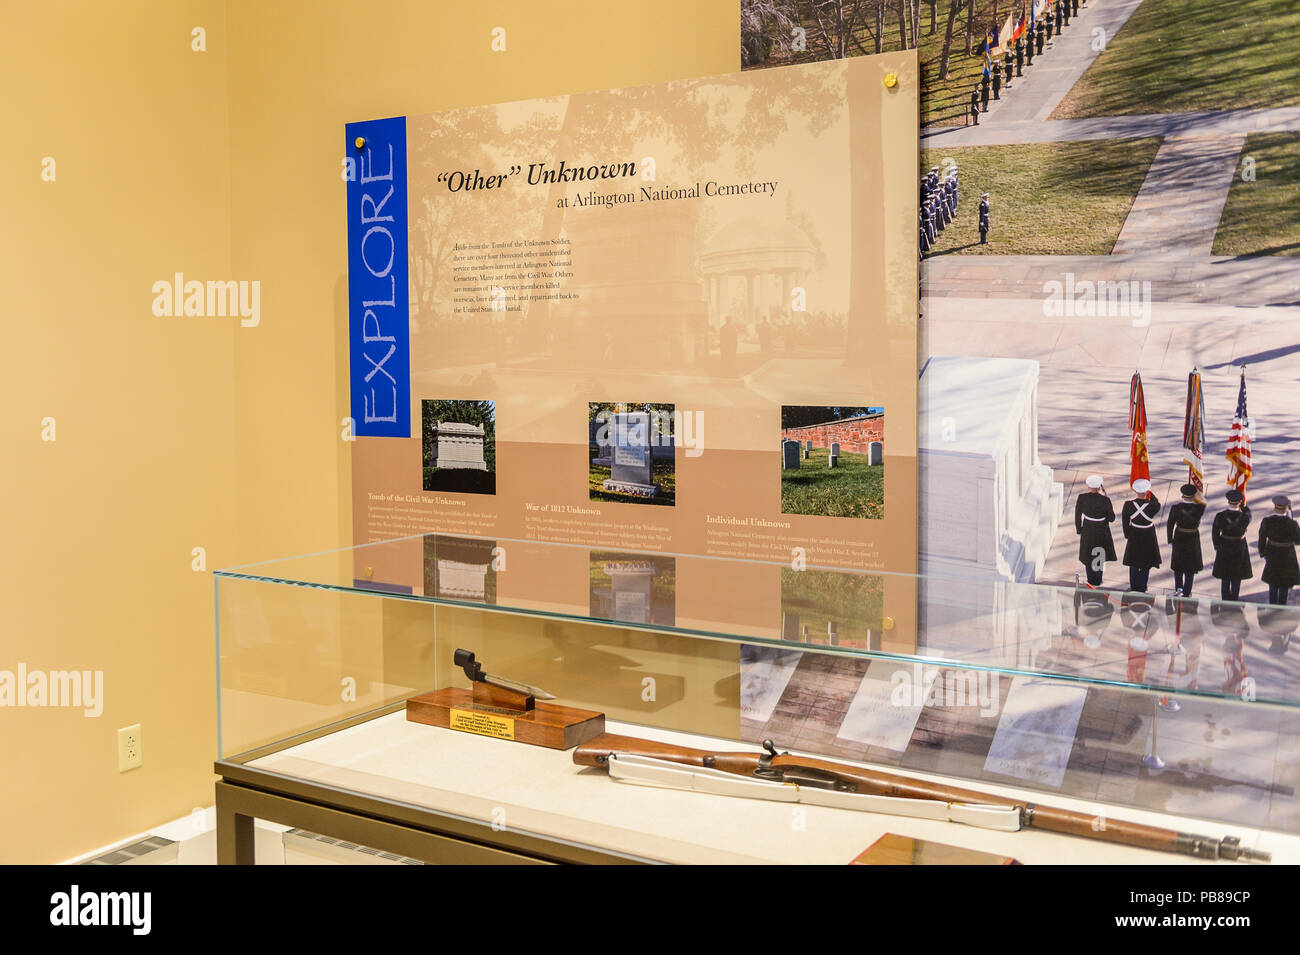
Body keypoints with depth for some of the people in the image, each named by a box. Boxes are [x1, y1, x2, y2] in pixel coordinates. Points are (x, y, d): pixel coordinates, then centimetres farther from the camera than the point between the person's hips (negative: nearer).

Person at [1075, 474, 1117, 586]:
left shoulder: (1081, 498, -17)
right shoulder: (1105, 500, -24)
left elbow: (1077, 515, -6)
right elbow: (1112, 518, -12)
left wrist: (1079, 529, 10)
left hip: (1087, 530, 2)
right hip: (1101, 531, -2)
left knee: (1088, 555, 20)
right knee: (1100, 555, 20)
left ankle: (1091, 580, 33)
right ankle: (1097, 581, 31)